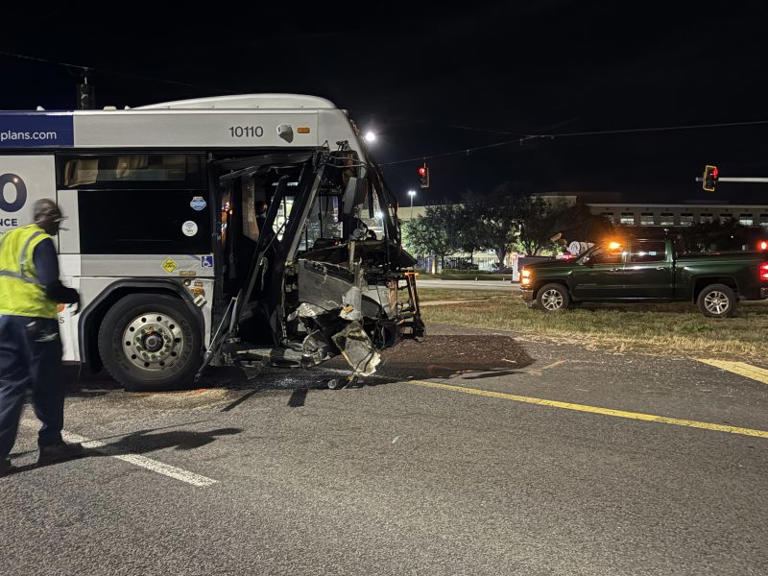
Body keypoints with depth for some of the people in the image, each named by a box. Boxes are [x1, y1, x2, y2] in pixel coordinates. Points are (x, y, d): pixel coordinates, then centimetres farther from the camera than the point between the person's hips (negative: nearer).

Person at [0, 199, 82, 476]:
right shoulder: (42, 242, -10)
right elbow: (51, 286, -18)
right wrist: (74, 296, -1)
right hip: (34, 321, -7)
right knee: (47, 387, 7)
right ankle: (50, 444, 17)